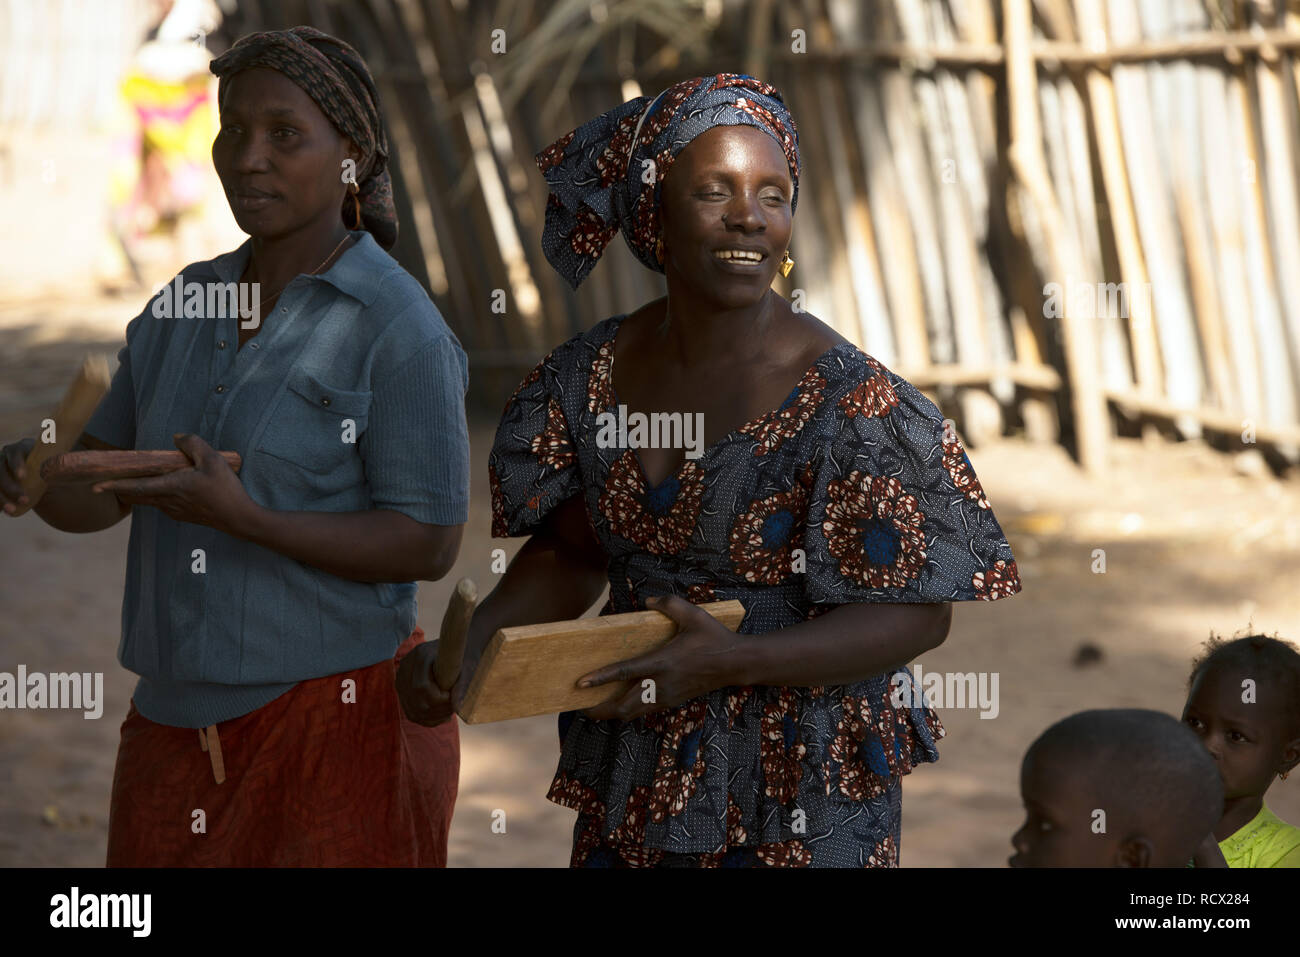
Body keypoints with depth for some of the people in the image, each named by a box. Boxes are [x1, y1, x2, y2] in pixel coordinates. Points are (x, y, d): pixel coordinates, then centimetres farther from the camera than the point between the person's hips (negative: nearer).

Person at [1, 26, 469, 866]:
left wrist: (240, 518, -24)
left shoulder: (401, 331, -12)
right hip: (183, 722, 6)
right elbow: (96, 495, 10)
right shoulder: (183, 309, 8)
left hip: (335, 725, -6)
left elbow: (430, 545, -13)